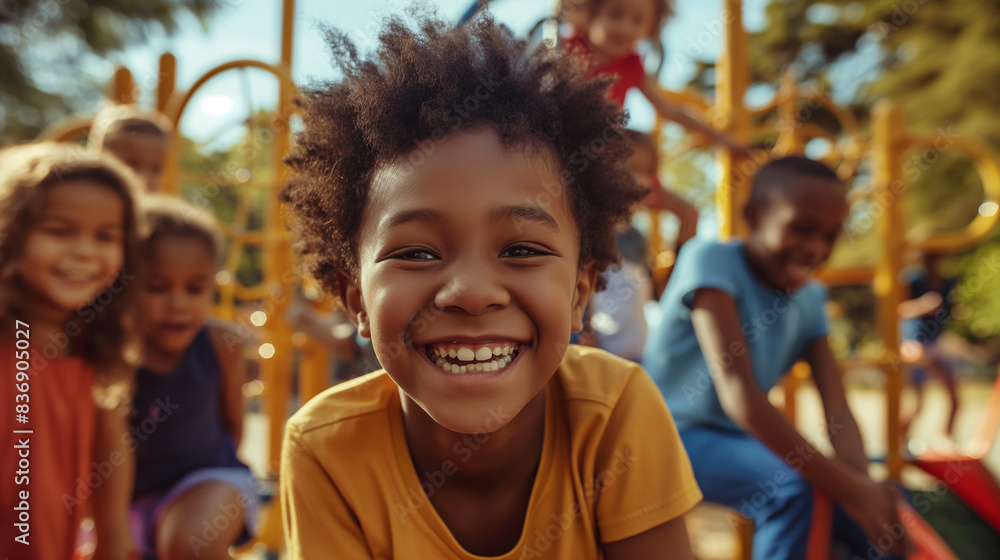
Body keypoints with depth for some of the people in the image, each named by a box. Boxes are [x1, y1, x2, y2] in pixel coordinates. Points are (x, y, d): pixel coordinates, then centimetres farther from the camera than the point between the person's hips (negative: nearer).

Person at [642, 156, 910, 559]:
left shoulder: (809, 299, 2)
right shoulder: (710, 260, -18)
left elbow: (838, 411, -5)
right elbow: (738, 395, -28)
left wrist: (862, 484, -27)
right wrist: (845, 486, -31)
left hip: (741, 438, 6)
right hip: (674, 431, -6)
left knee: (889, 516, -6)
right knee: (789, 489, -30)